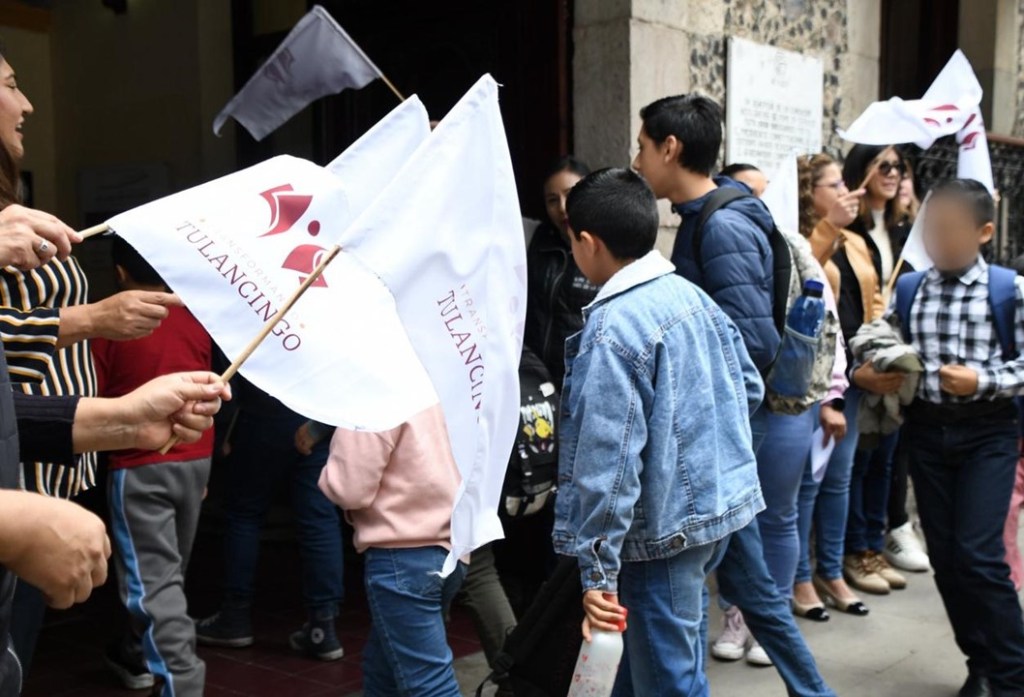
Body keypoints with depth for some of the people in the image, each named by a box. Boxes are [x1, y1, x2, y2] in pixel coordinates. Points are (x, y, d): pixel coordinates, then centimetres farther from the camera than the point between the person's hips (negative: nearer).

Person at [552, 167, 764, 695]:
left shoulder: (611, 329, -21)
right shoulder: (691, 294, 4)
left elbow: (608, 462, -24)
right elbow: (750, 388, 12)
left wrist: (598, 572, -20)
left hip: (665, 526, -9)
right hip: (721, 500, 9)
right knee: (650, 649, 24)